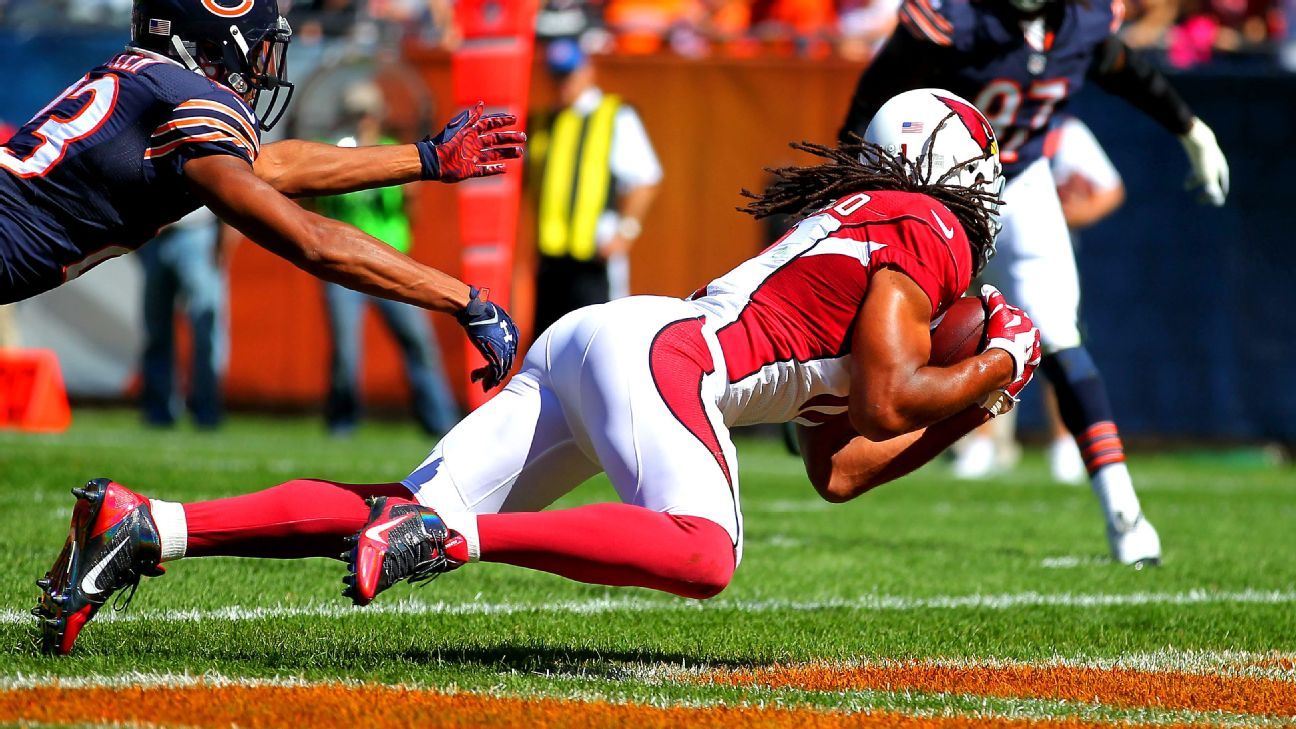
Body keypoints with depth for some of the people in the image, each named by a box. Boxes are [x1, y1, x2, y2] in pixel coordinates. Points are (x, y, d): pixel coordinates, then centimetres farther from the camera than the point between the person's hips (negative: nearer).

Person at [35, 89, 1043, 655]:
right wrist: (996, 368, 8)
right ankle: (452, 532, -37)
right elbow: (886, 403, -7)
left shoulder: (856, 224, 32)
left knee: (408, 519, -3)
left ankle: (147, 525, -14)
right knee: (702, 554, -30)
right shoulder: (922, 227, 4)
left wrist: (971, 411, 29)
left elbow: (840, 470, 27)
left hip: (582, 345, 9)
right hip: (654, 348, -9)